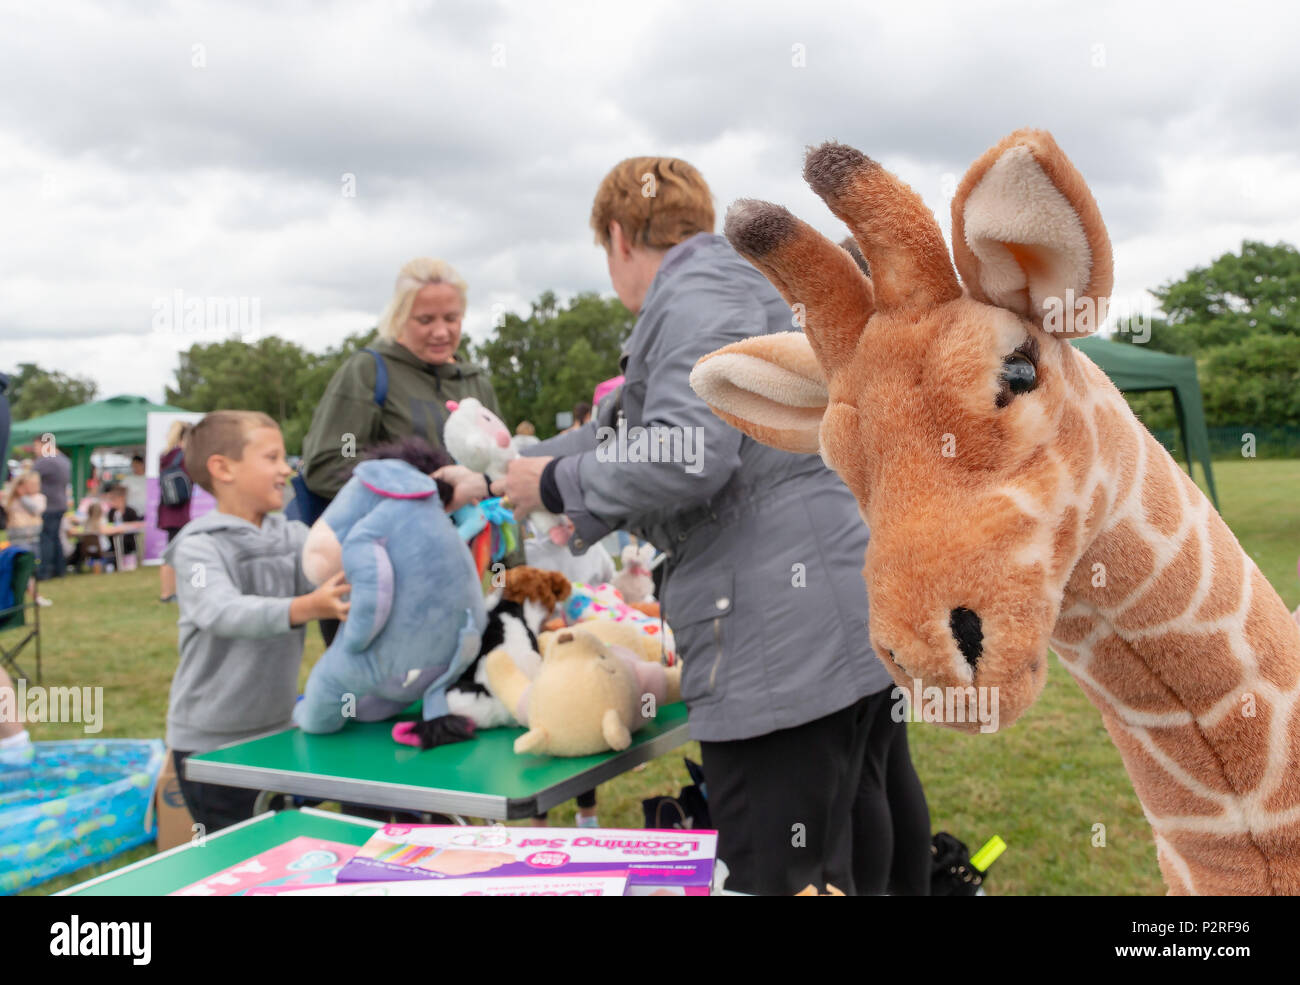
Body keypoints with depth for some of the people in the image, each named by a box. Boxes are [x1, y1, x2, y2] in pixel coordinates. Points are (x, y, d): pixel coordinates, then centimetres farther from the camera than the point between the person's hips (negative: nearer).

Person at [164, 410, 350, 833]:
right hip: (209, 741, -5)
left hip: (276, 729, 5)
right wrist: (302, 608, -47)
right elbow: (224, 613, -30)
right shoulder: (199, 547, -13)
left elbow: (333, 571, -12)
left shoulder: (292, 536, 3)